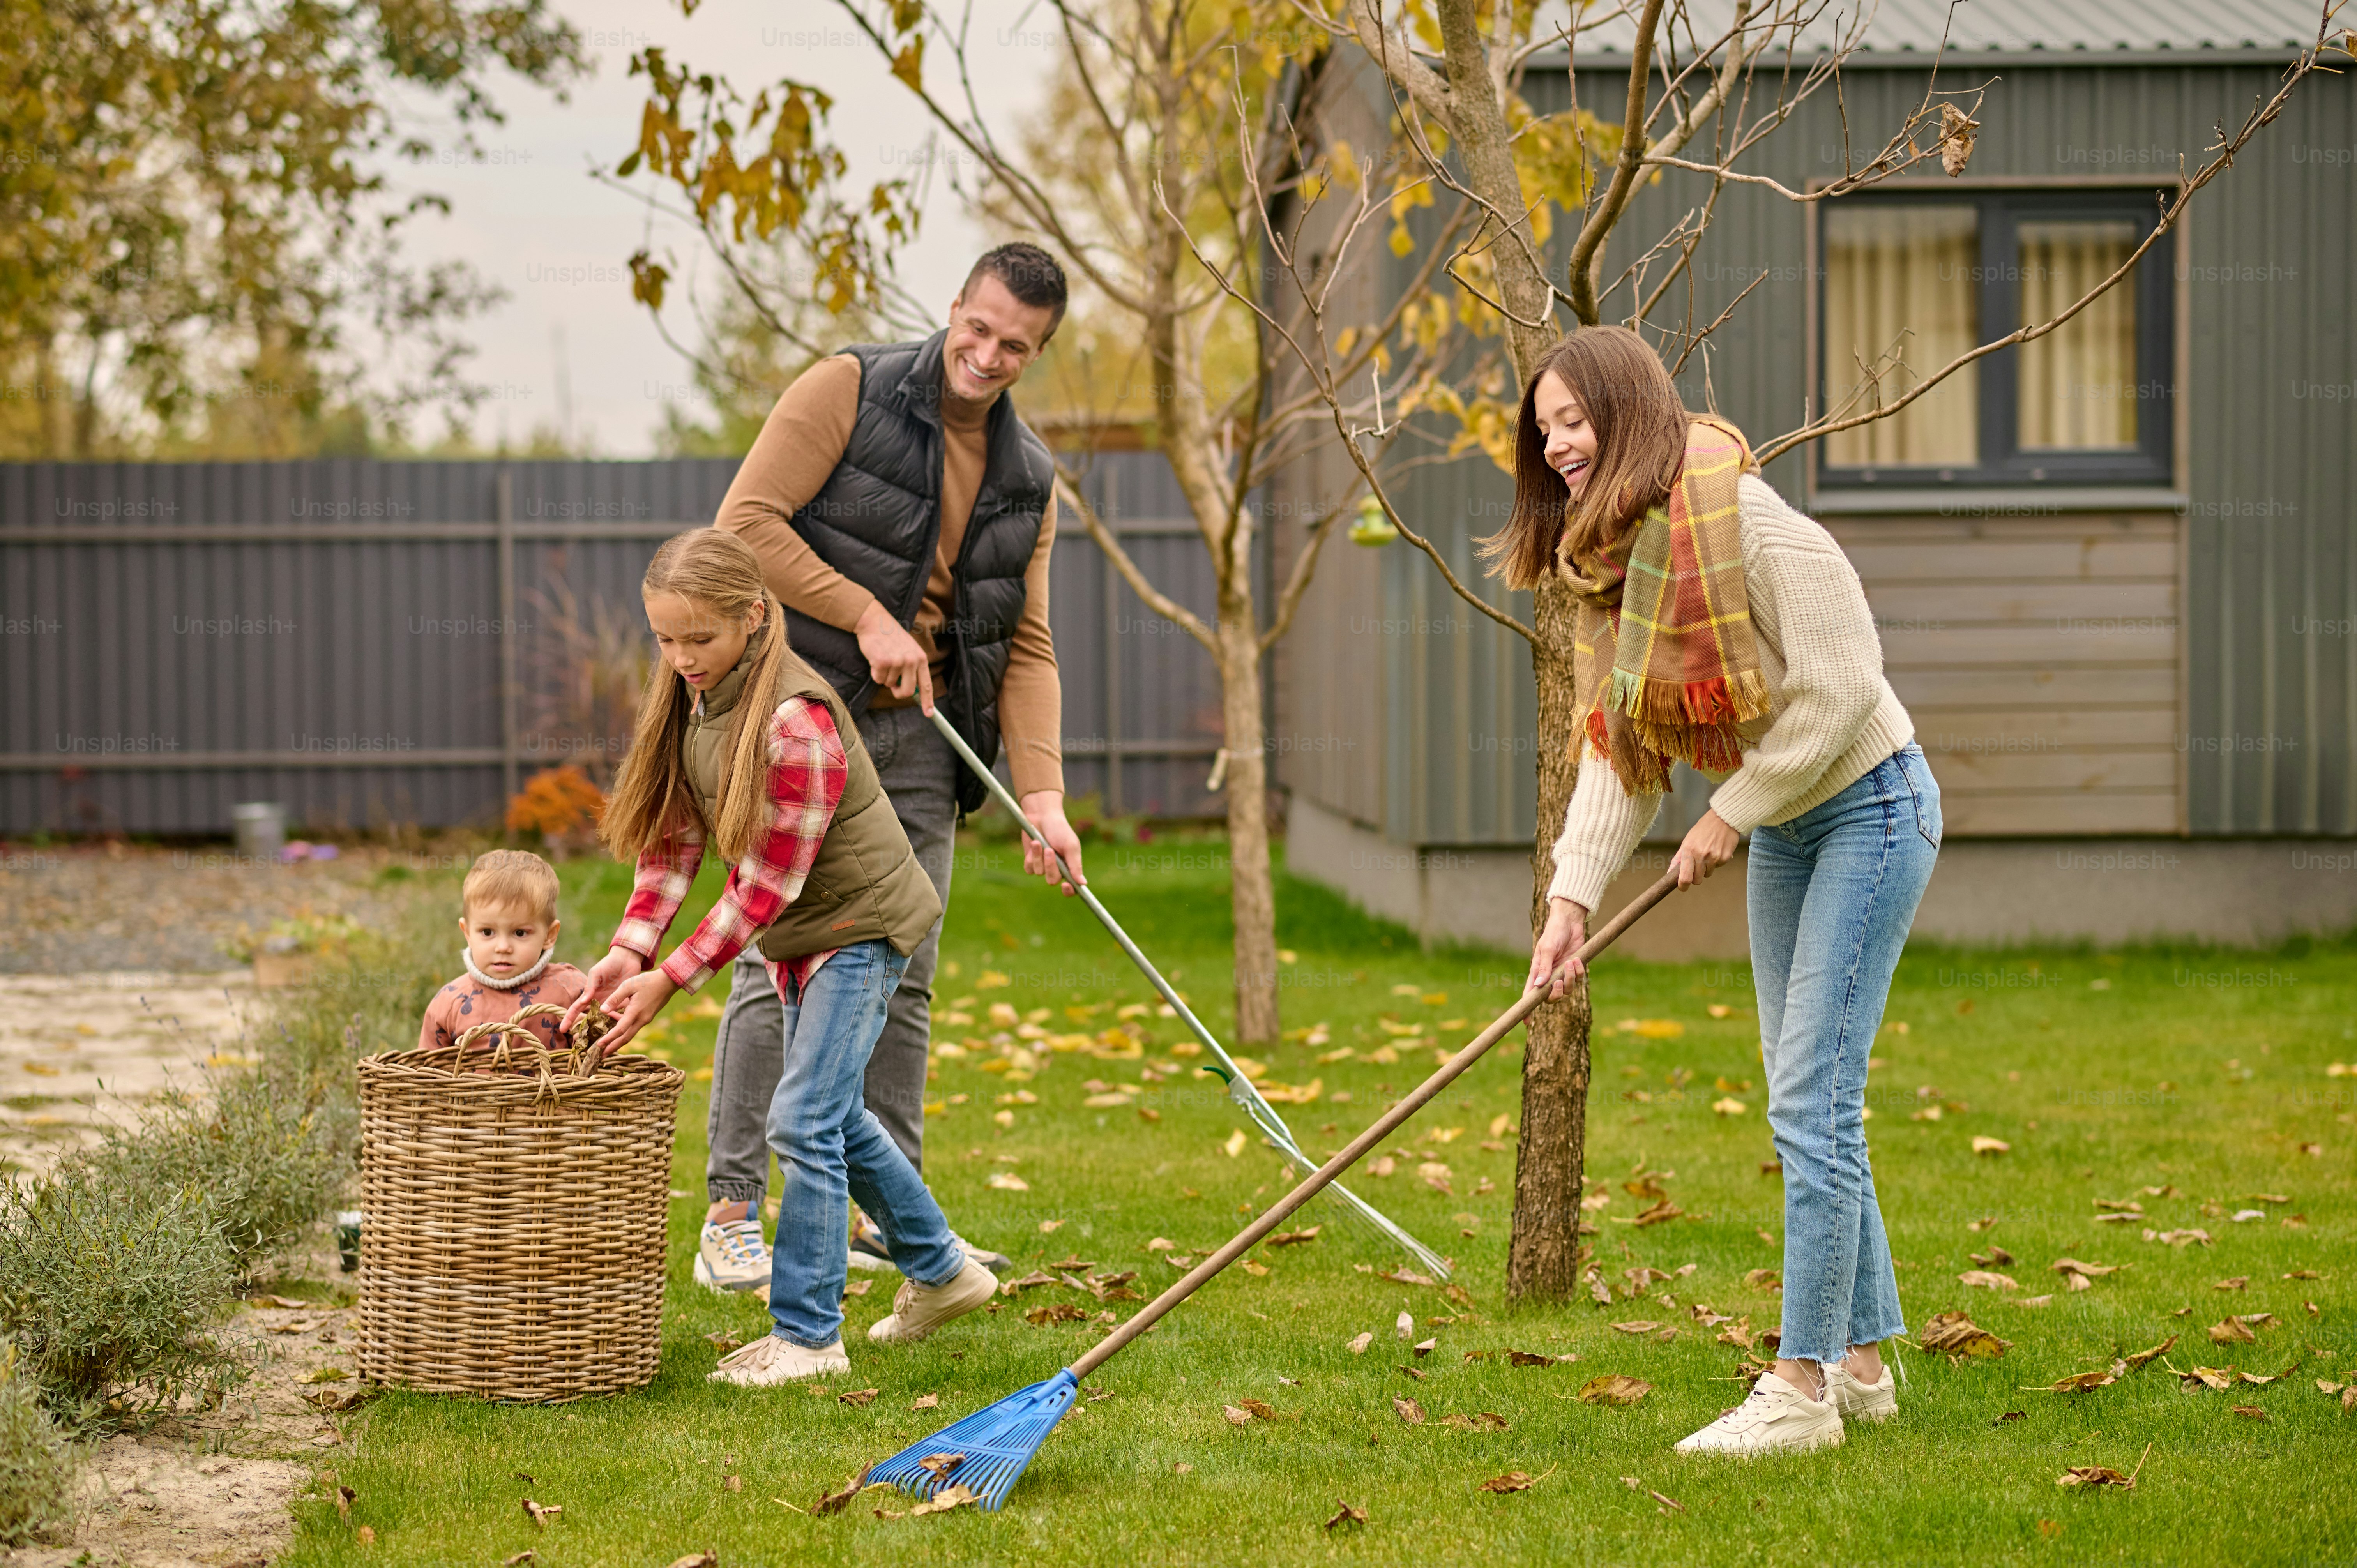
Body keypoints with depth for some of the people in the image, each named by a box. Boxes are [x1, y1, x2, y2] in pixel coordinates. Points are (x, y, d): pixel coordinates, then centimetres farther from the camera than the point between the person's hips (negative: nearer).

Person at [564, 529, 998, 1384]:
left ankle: (806, 1334, -7)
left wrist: (670, 979, -27)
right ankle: (940, 1271, 36)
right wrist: (628, 951, -15)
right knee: (834, 1117, 19)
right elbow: (673, 836, -2)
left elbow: (769, 886, -27)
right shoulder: (688, 695, -4)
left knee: (805, 1120, -14)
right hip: (796, 934, 9)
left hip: (862, 924, -9)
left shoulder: (796, 720, -30)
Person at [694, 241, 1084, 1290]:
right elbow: (746, 521, -14)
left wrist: (1041, 789, -5)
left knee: (902, 975, 7)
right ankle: (731, 1218, -4)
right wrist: (866, 616, -17)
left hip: (921, 736, 6)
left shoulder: (1028, 479, 10)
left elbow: (1026, 644, 7)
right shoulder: (849, 390, -7)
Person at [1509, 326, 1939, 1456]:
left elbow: (1842, 684, -25)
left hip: (1869, 810, -9)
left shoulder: (1746, 518, -23)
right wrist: (1573, 894, -9)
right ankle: (1864, 1361, 24)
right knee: (1811, 1101, 13)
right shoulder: (1610, 562, 3)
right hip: (1783, 831, 9)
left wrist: (1730, 813, -17)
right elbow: (1615, 750, 2)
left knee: (1810, 1099, -11)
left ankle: (1802, 1387, -5)